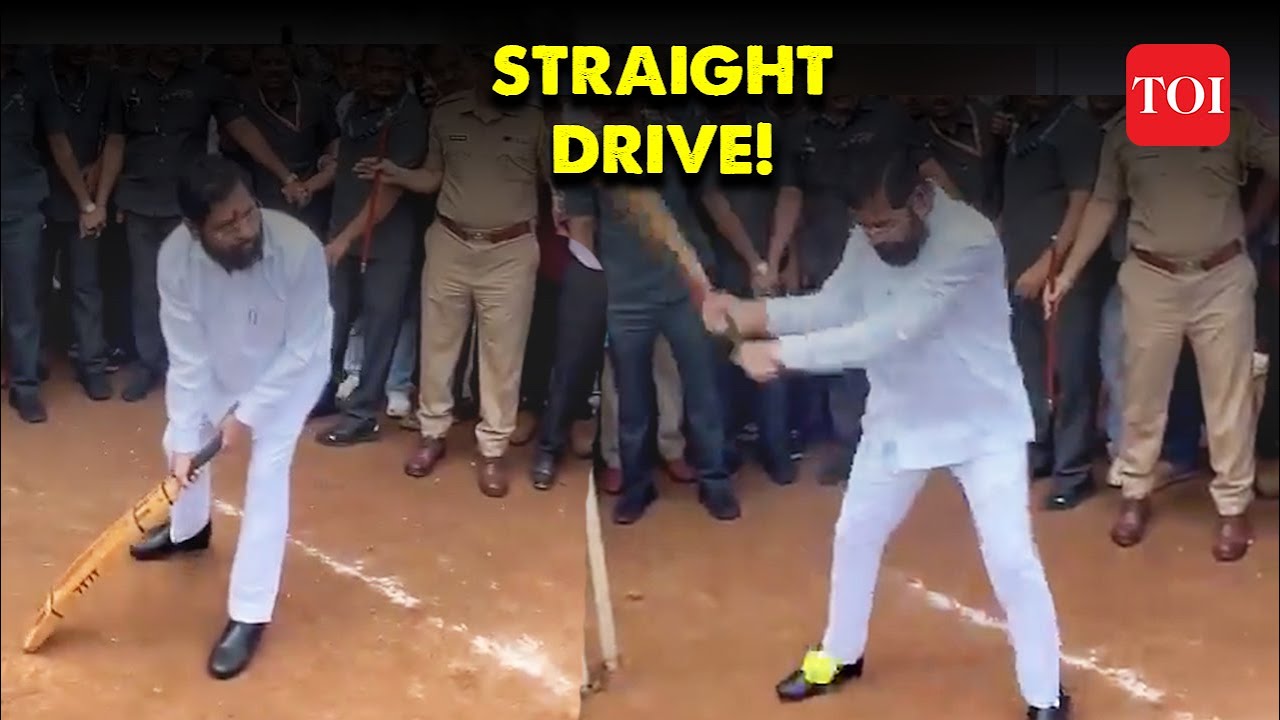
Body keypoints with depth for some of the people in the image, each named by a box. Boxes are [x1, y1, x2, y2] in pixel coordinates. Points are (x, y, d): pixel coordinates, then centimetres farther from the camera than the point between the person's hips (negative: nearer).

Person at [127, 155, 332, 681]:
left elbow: (301, 350, -28)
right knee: (178, 443, 19)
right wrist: (186, 440, -22)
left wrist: (249, 413, -24)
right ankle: (188, 528, 53)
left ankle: (249, 615, -3)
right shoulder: (175, 256, -31)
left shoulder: (299, 248, -41)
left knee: (266, 475, -14)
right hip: (220, 367, 4)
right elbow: (187, 356, -23)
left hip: (290, 371, -4)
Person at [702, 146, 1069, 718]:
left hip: (983, 421, -6)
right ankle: (839, 655, 40)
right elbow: (834, 306, -10)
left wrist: (783, 352, -39)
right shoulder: (872, 236, -10)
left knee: (1010, 558, -7)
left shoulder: (969, 241, -32)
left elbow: (893, 331, -38)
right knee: (855, 533, 17)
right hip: (901, 415, 7)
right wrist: (756, 313, -27)